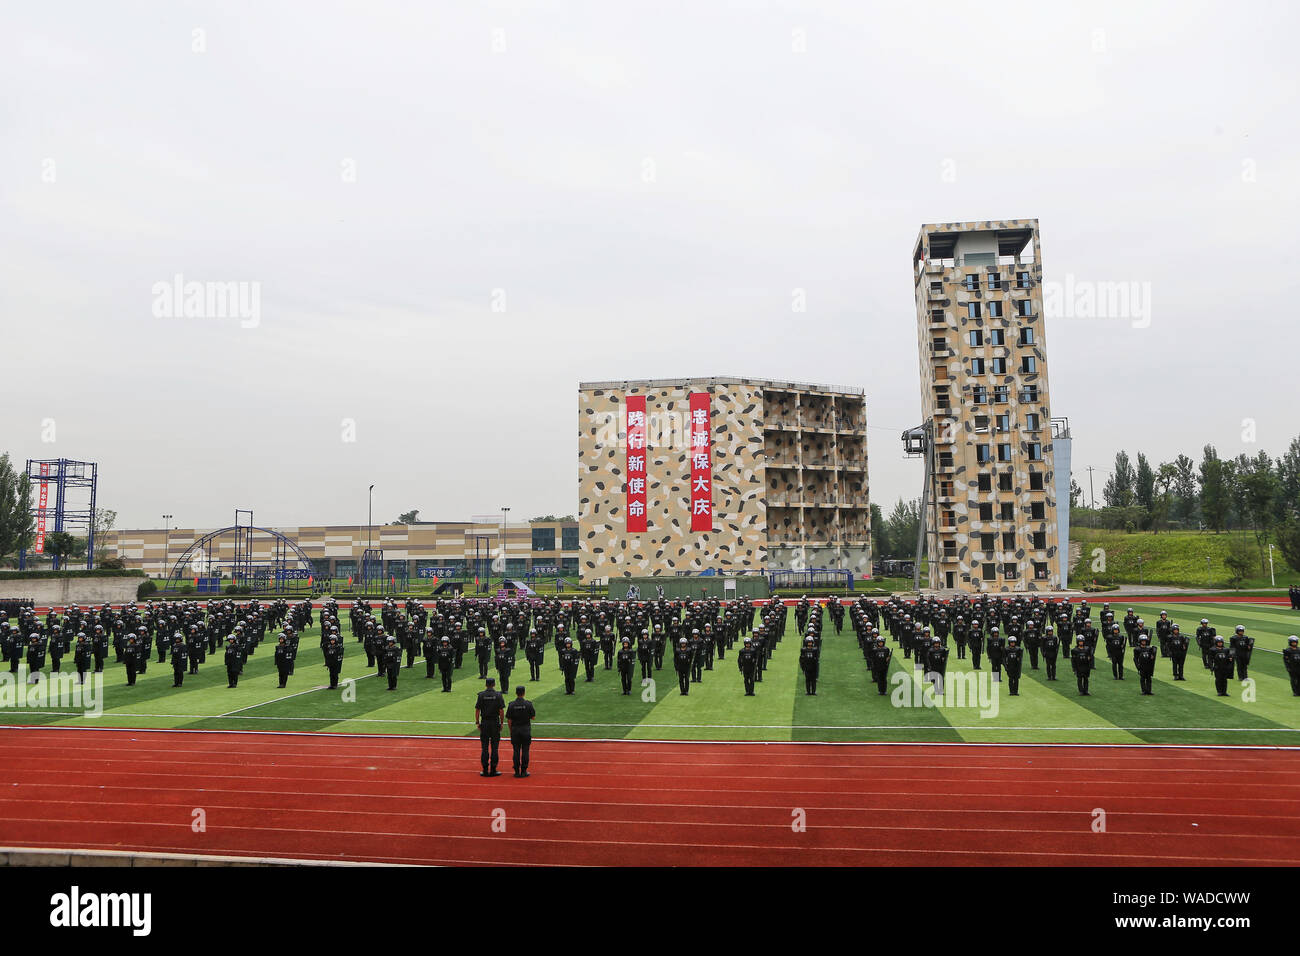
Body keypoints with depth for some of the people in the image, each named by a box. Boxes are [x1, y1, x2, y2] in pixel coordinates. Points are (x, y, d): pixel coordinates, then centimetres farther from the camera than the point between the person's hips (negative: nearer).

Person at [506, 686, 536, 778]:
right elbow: (533, 717, -2)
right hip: (526, 729, -1)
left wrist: (511, 731, 10)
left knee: (516, 751, 6)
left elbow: (509, 720, -1)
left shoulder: (511, 705, -4)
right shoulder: (528, 704, -7)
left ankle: (517, 771, 7)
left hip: (515, 729, 1)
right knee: (525, 751, 4)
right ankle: (524, 771, 5)